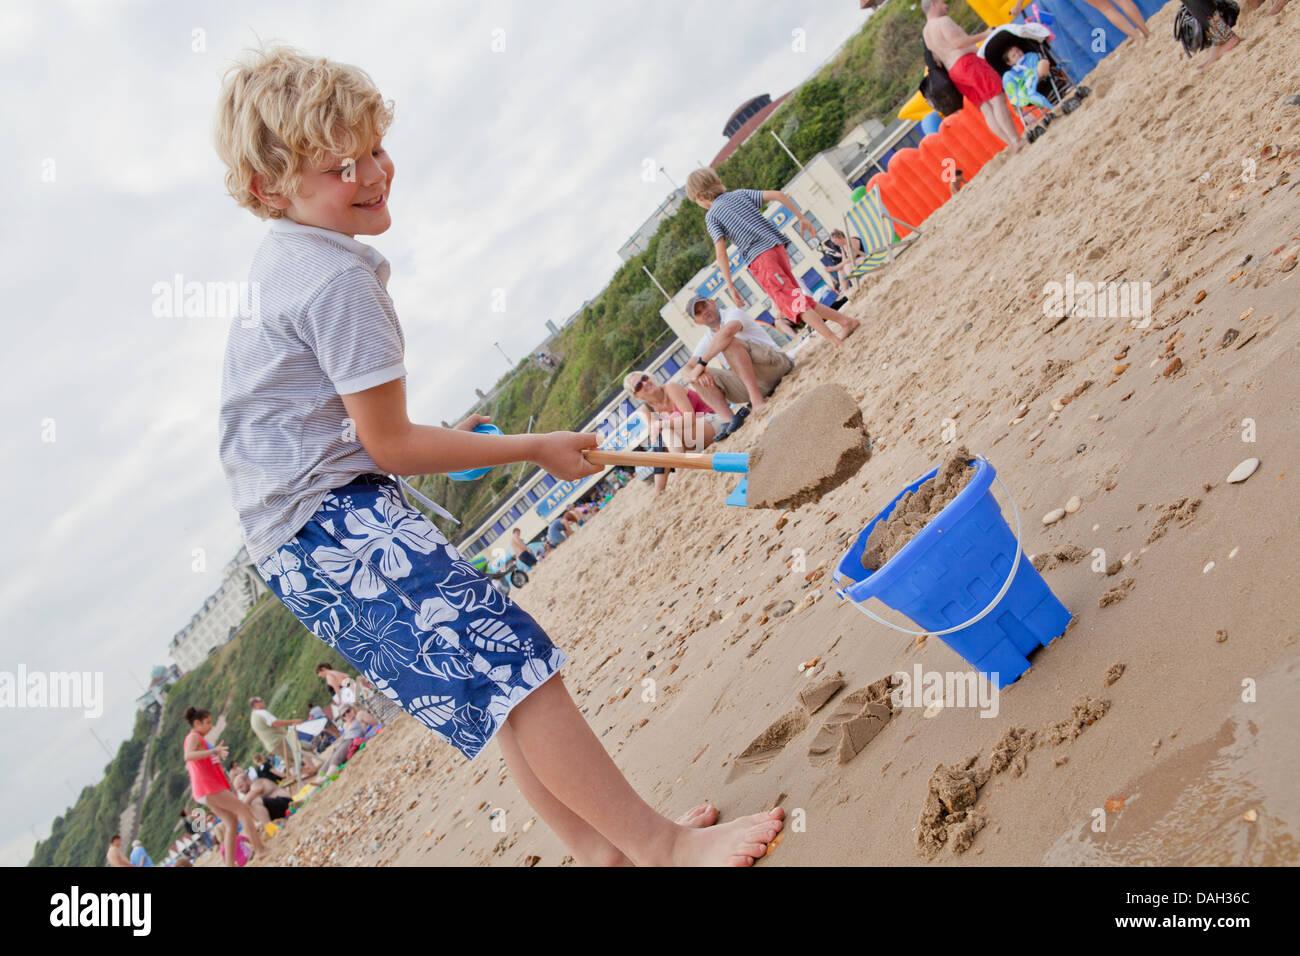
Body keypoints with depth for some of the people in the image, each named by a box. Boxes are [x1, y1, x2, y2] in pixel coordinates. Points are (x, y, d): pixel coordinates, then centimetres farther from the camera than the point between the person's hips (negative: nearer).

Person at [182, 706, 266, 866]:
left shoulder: (194, 738, 22)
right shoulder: (194, 737, -8)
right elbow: (188, 756, -30)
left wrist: (217, 757, 28)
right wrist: (214, 751, -41)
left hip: (204, 791, 10)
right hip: (209, 788, -10)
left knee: (231, 821, 8)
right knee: (244, 811, -9)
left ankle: (230, 864, 3)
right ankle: (259, 849, -13)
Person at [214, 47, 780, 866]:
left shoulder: (280, 262, 16)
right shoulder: (338, 279, -18)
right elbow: (388, 444, -16)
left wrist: (440, 439, 26)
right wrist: (538, 448, -7)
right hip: (338, 525, -11)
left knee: (495, 677, 12)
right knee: (512, 662, -15)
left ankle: (599, 844, 18)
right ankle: (661, 845, -11)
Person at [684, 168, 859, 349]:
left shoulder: (711, 216, 3)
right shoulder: (740, 194, 18)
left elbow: (721, 252, -9)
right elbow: (777, 195, 7)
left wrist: (730, 286, -8)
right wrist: (802, 218, 13)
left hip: (759, 259, -6)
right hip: (777, 247, 6)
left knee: (792, 303, -7)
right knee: (798, 299, 18)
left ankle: (834, 339, -16)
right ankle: (844, 319, 12)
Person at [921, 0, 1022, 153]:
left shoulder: (925, 33, 22)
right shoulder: (943, 21, -5)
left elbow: (936, 58, 23)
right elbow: (958, 43, -18)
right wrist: (984, 35, -13)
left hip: (954, 74, 9)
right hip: (968, 62, -9)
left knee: (987, 109, 1)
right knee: (998, 100, -12)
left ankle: (1012, 144, -8)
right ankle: (1016, 141, -21)